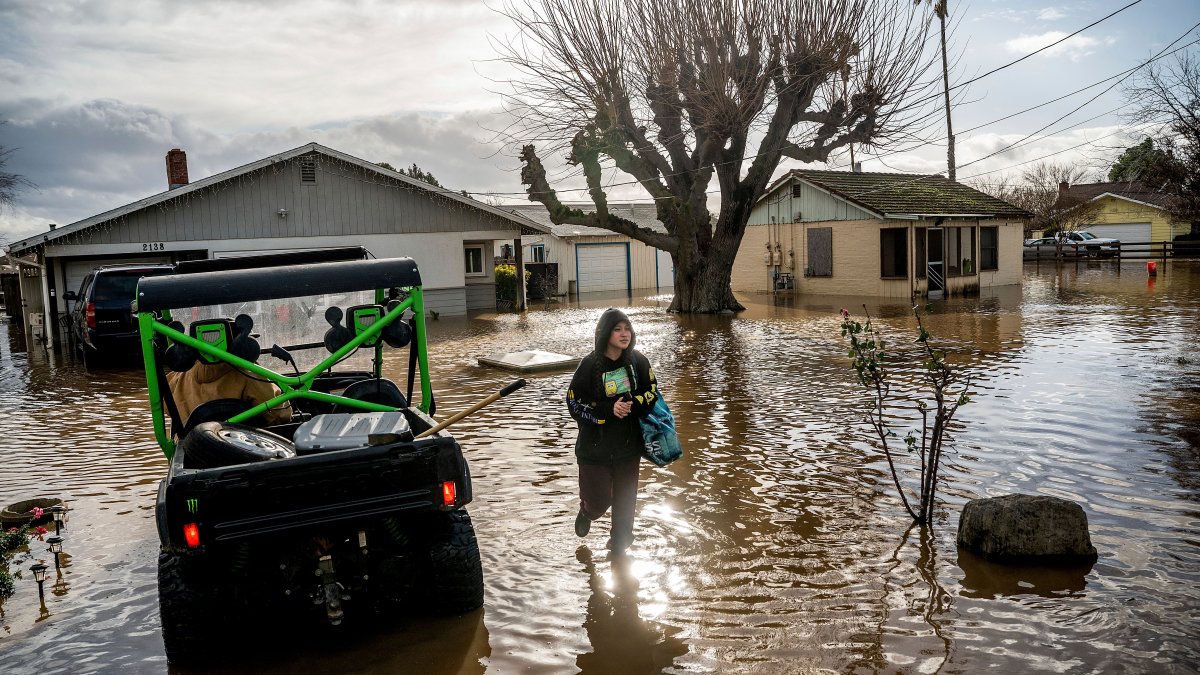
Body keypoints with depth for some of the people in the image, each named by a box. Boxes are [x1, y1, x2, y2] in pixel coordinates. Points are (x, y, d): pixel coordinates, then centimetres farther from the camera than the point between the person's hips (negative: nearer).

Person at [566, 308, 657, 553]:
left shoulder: (637, 361, -5)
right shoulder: (590, 365, -15)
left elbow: (652, 392, 4)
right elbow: (574, 404, -13)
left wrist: (633, 406, -16)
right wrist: (609, 411, -24)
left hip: (629, 444, 3)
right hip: (595, 447, -3)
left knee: (625, 498, 12)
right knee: (599, 500, 3)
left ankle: (619, 542, 35)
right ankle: (586, 513, 40)